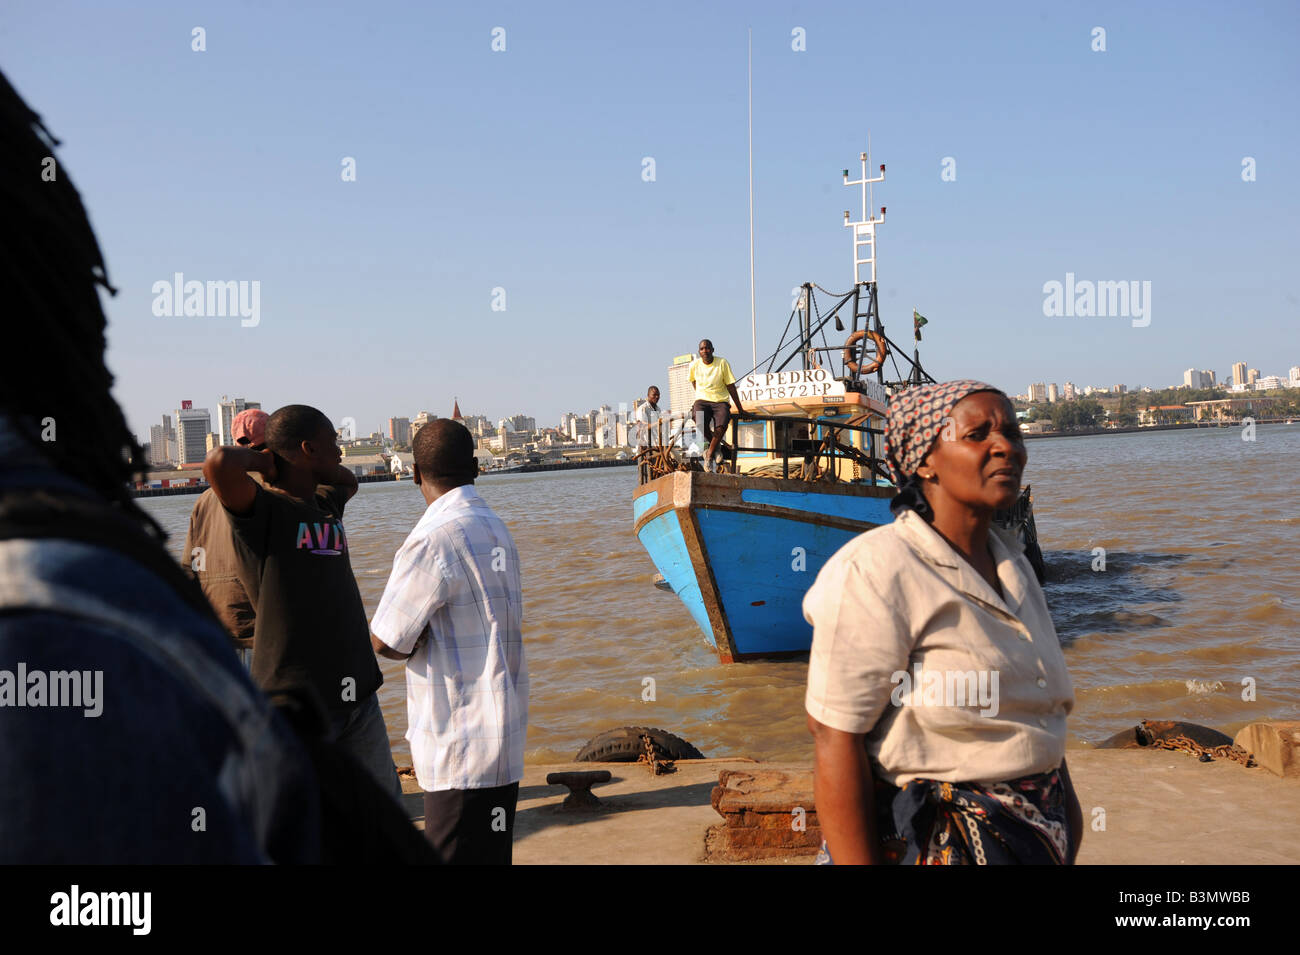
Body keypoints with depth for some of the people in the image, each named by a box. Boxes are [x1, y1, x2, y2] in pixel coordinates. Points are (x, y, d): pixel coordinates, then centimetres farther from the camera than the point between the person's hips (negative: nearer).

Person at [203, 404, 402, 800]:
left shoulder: (327, 504, 13)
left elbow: (348, 481, 37)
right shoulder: (263, 509, -10)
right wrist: (261, 459, -8)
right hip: (293, 702, -8)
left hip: (358, 695, 8)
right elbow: (220, 463, -31)